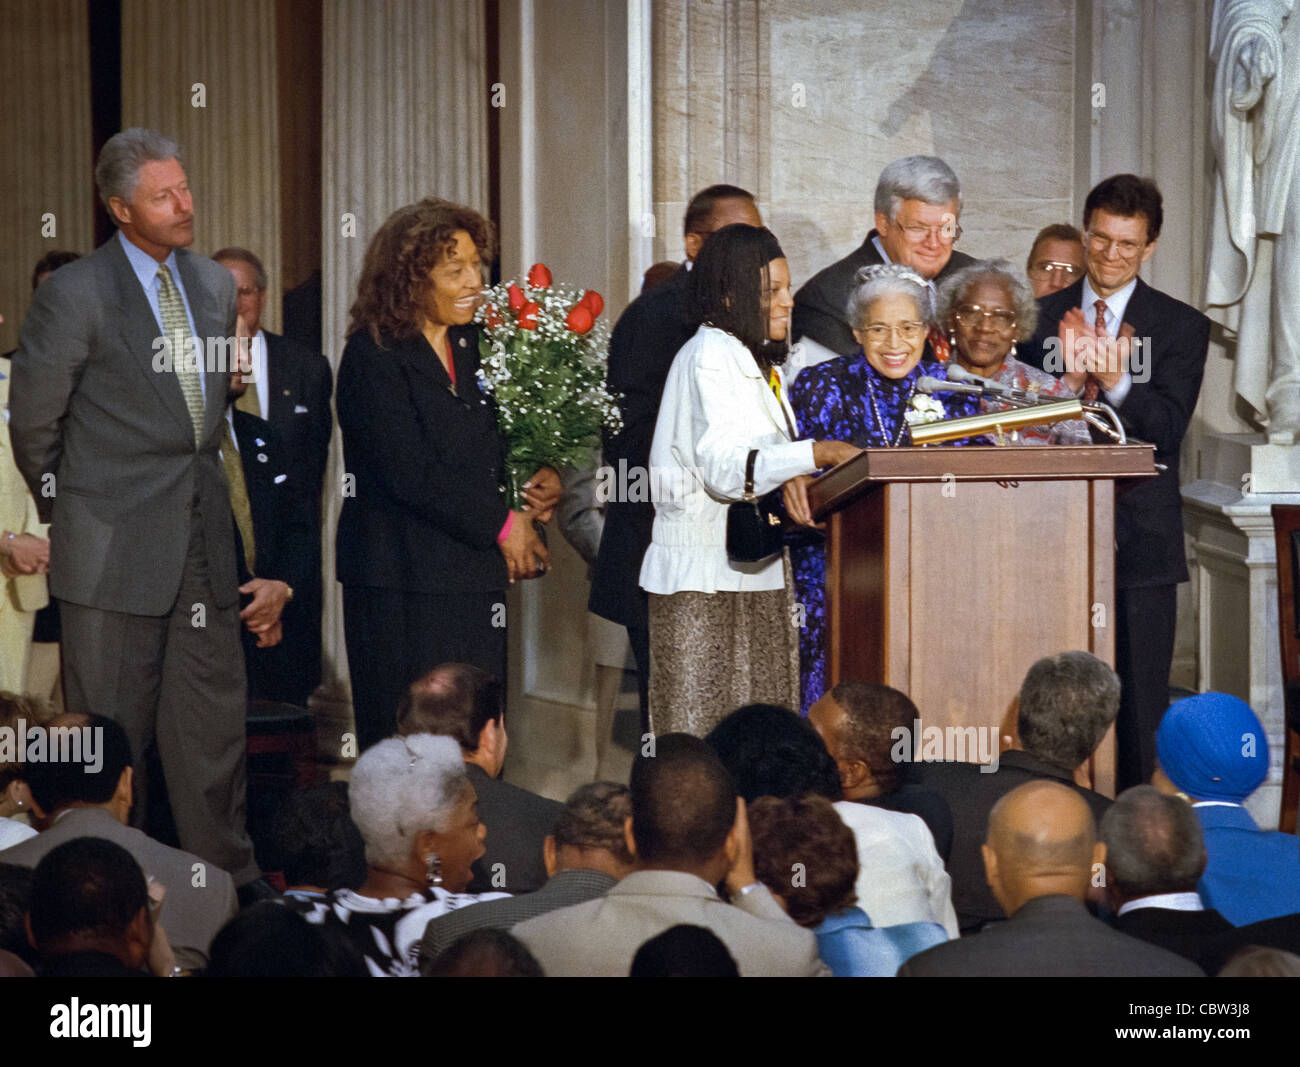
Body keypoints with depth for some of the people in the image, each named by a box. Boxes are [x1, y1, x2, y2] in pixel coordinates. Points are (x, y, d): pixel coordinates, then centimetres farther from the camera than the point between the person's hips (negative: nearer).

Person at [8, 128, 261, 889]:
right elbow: (33, 420, -3)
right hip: (114, 547, -5)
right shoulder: (75, 293, -10)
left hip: (204, 539, 5)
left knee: (215, 720, 8)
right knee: (113, 731, 3)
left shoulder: (216, 285, 9)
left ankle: (228, 875, 18)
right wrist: (68, 509, 6)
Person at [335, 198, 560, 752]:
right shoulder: (373, 356, -7)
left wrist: (540, 475, 1)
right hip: (402, 580, -7)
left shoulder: (474, 346, 14)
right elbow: (411, 473, -15)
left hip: (475, 574, 7)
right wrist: (501, 524, -10)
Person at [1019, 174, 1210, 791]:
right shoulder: (1041, 318, 8)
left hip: (1140, 537, -2)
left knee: (1139, 704, 0)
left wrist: (1116, 381, -26)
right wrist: (1068, 378, -18)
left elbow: (1167, 430, -8)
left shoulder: (1181, 327, 3)